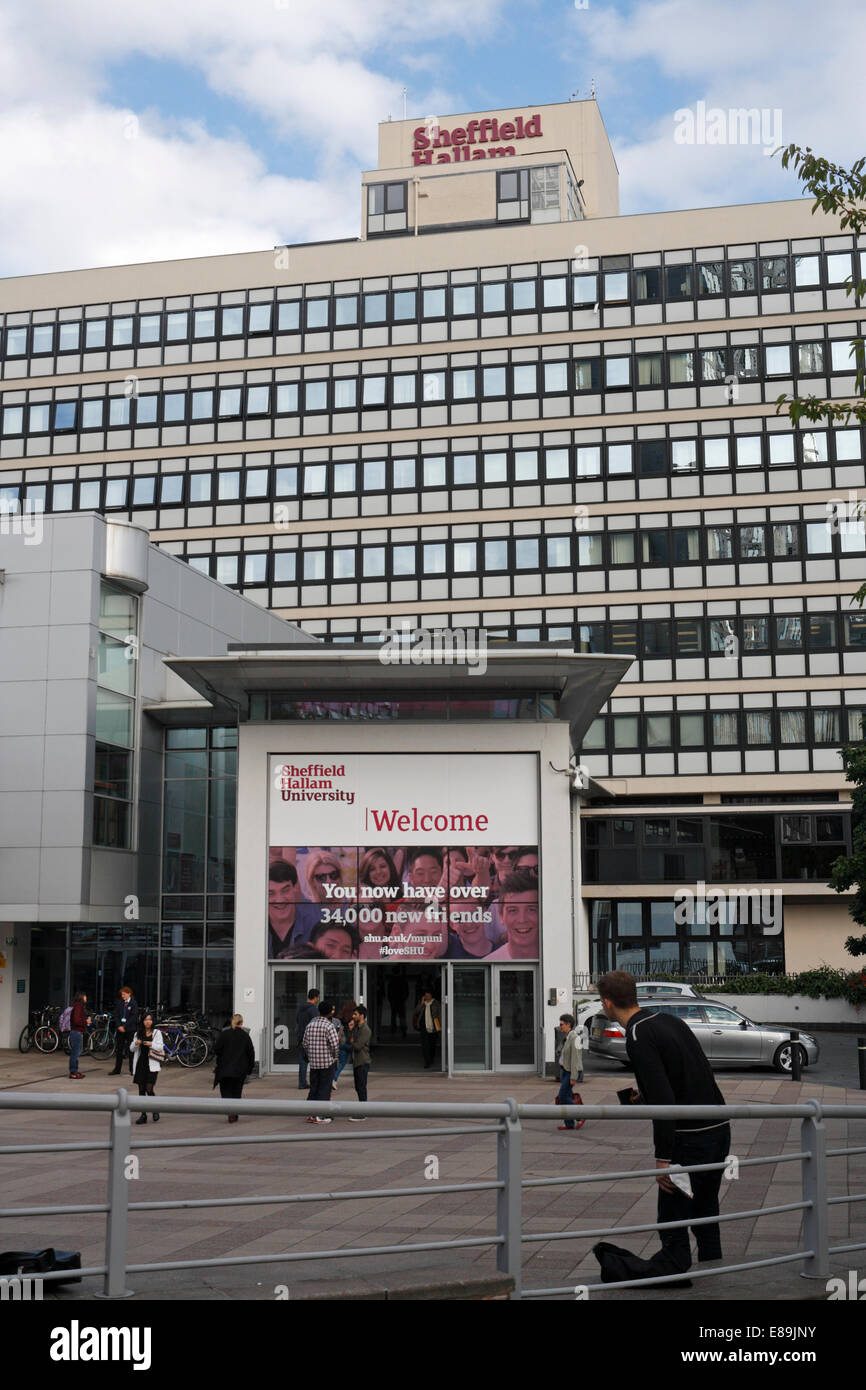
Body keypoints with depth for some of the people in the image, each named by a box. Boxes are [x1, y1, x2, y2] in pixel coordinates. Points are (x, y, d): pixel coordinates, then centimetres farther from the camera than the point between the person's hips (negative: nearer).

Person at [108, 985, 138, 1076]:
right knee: (118, 1050, 7)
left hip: (130, 1030, -4)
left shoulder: (133, 1003, -3)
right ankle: (117, 1069, 14)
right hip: (120, 1029, 4)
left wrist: (124, 1026, -14)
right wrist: (119, 1026, -9)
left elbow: (134, 1017, -9)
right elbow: (115, 1014, 5)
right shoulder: (119, 1003, 9)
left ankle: (132, 1070, 7)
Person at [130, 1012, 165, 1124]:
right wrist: (135, 1044, -10)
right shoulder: (138, 1033, 12)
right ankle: (143, 1115, 10)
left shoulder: (157, 1033, 2)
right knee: (141, 1090, 4)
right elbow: (132, 1049, 12)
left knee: (149, 1089, -10)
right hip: (140, 1064, 4)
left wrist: (151, 1044, -20)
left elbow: (160, 1047, -3)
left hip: (152, 1065, -4)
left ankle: (155, 1110, 12)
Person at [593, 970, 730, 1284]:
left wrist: (663, 1158, -20)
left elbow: (663, 1100, -22)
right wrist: (647, 1095, 30)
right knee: (704, 1214, 19)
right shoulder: (669, 1021, 12)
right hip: (719, 1129, 9)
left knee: (673, 1220, 1)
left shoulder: (639, 1037, -15)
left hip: (690, 1138, -9)